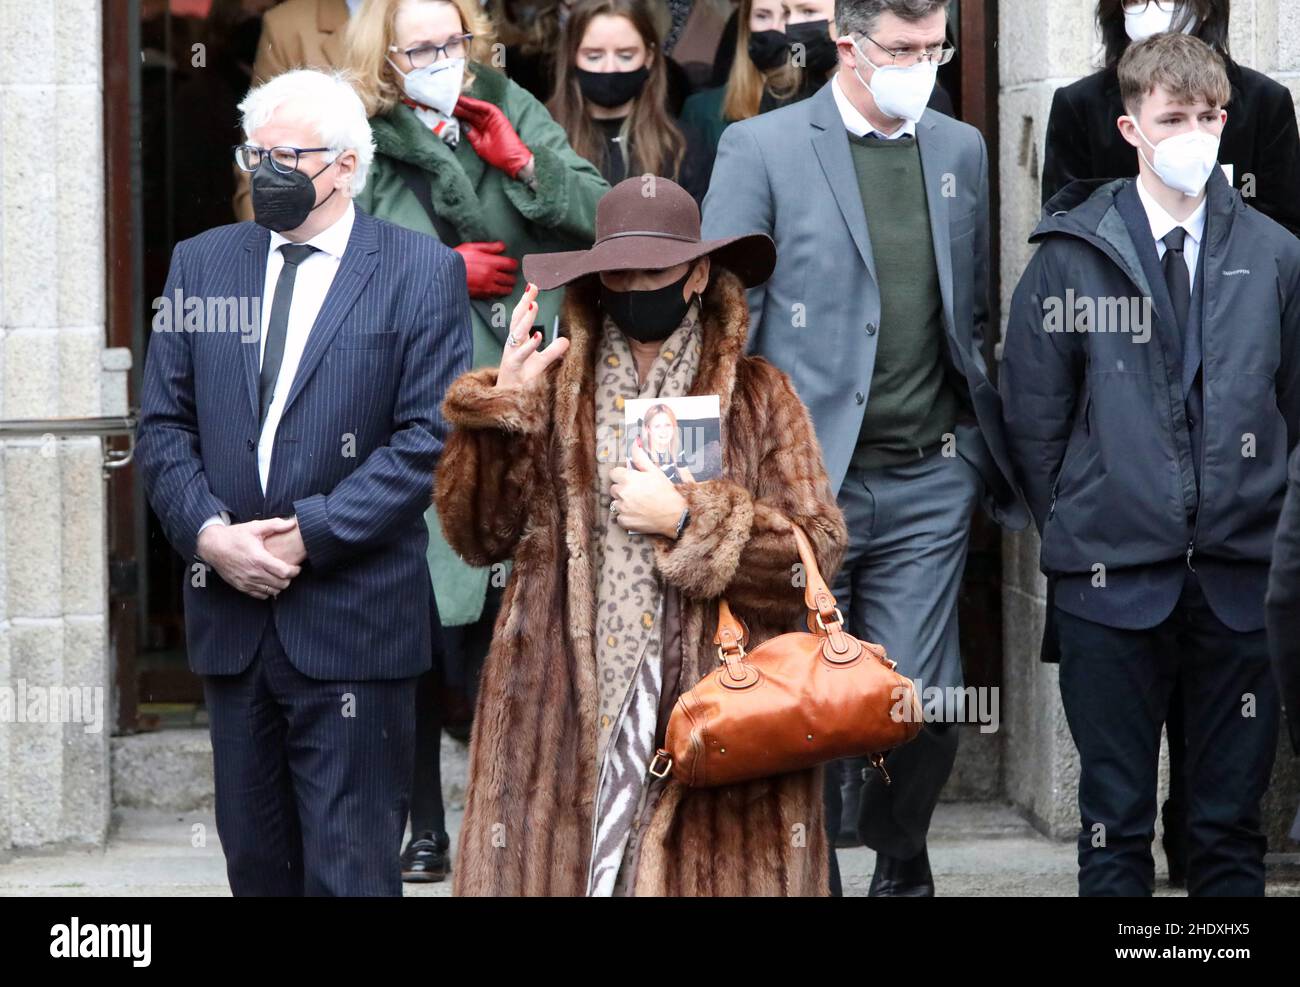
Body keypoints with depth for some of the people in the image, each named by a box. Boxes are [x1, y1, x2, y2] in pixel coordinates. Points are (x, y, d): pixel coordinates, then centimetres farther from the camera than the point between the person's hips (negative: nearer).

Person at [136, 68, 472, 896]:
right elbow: (164, 425, 9)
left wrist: (309, 534, -14)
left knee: (351, 868, -3)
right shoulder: (202, 262, 12)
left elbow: (430, 437, -9)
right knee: (255, 860, 10)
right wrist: (209, 533, -8)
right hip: (232, 613, 5)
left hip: (354, 619, -4)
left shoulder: (422, 272, -2)